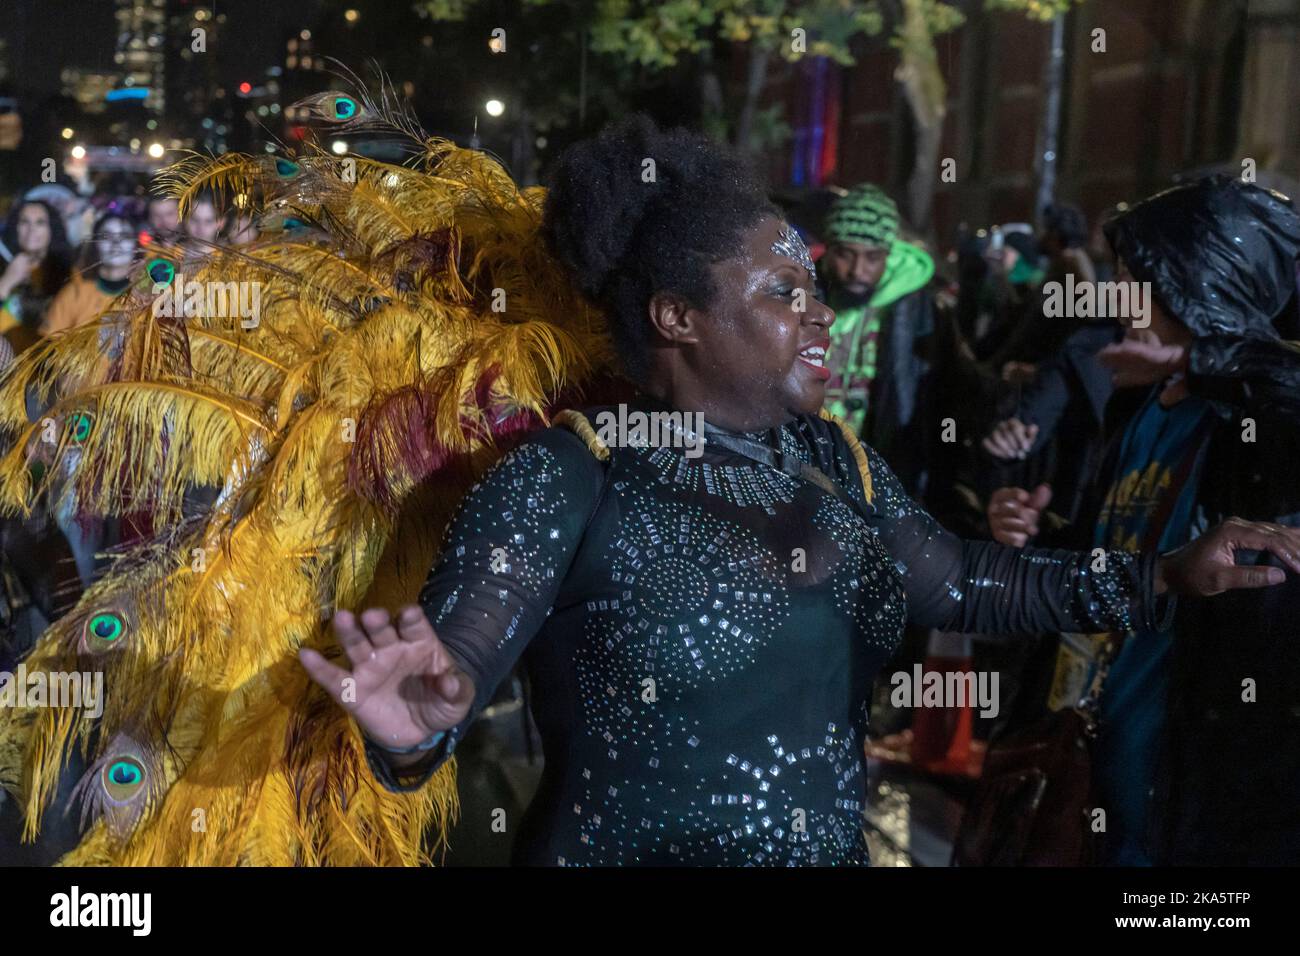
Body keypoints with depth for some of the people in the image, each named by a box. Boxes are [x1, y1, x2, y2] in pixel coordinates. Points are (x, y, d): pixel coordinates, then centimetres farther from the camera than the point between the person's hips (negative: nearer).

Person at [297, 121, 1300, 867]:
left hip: (833, 850, 6)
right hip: (626, 847, -6)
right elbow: (446, 674, -22)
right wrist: (417, 724, -45)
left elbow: (962, 582, 13)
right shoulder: (567, 483, -17)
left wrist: (1165, 575, 7)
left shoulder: (833, 459, 4)